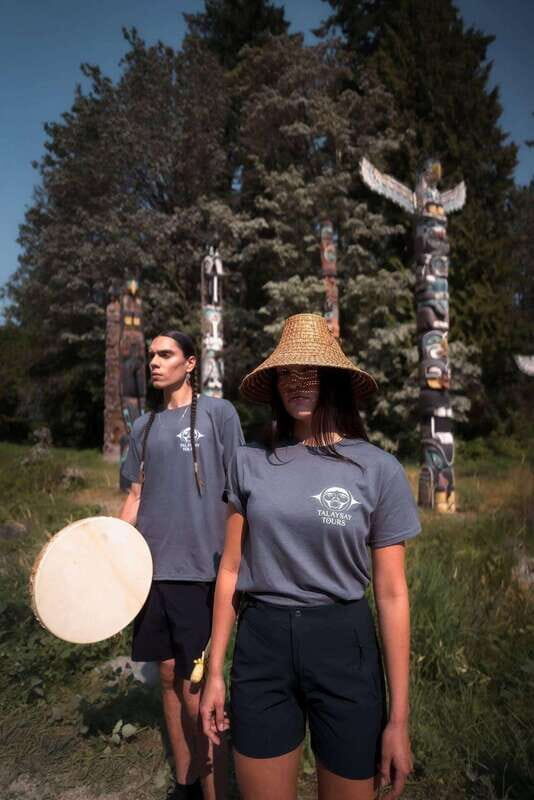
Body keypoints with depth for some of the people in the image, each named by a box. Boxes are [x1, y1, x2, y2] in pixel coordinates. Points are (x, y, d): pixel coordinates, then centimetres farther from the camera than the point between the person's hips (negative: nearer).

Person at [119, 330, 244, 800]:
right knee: (169, 677, 15)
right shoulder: (144, 427, 12)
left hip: (199, 569, -5)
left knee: (195, 690, -1)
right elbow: (136, 499, 14)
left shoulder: (217, 413, -3)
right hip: (152, 568, 6)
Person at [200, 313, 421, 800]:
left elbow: (392, 595, -5)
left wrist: (398, 718, -4)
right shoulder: (250, 463, 0)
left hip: (344, 647, -1)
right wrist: (215, 671, 5)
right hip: (261, 645, 2)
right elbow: (231, 569, 5)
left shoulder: (379, 470, -7)